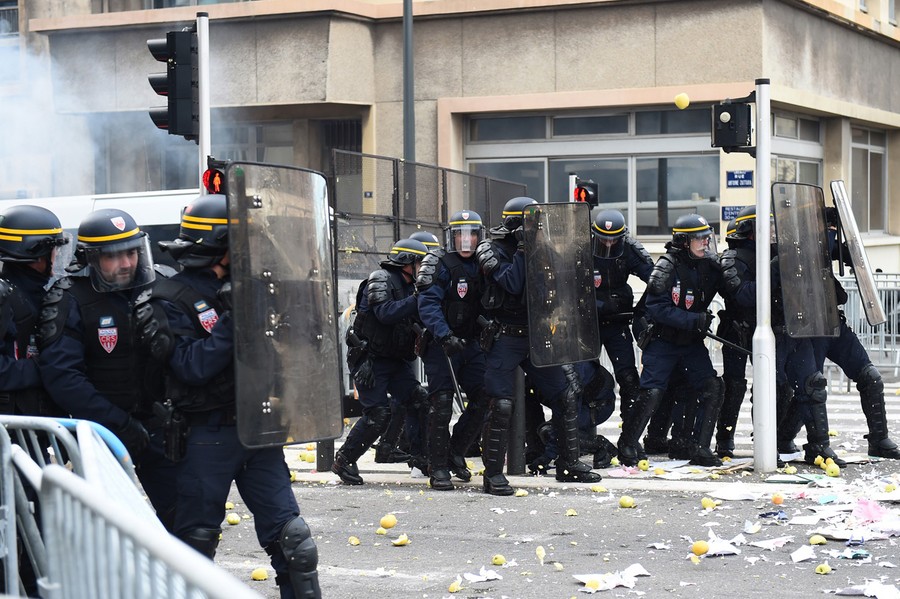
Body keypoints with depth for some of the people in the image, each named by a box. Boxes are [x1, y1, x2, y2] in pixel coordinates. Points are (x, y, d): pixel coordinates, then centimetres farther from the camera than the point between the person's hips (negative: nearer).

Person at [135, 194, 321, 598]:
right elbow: (192, 367, -19)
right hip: (209, 438, -5)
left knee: (290, 536, 2)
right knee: (197, 540, 6)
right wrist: (232, 319, -24)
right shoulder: (172, 301, -8)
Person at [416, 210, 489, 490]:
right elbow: (428, 305, -17)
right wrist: (444, 336, -29)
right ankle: (438, 469, -2)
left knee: (483, 399, 2)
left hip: (470, 343, 6)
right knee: (441, 404, -7)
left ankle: (455, 453, 20)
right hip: (441, 344, -6)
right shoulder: (439, 264, -8)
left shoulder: (481, 265, 11)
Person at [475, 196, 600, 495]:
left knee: (566, 394, 5)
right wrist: (522, 250, -19)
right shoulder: (491, 250, -7)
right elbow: (512, 283, -21)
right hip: (505, 338, -6)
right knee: (501, 405, -12)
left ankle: (569, 464, 17)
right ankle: (493, 474, -3)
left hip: (536, 336, 6)